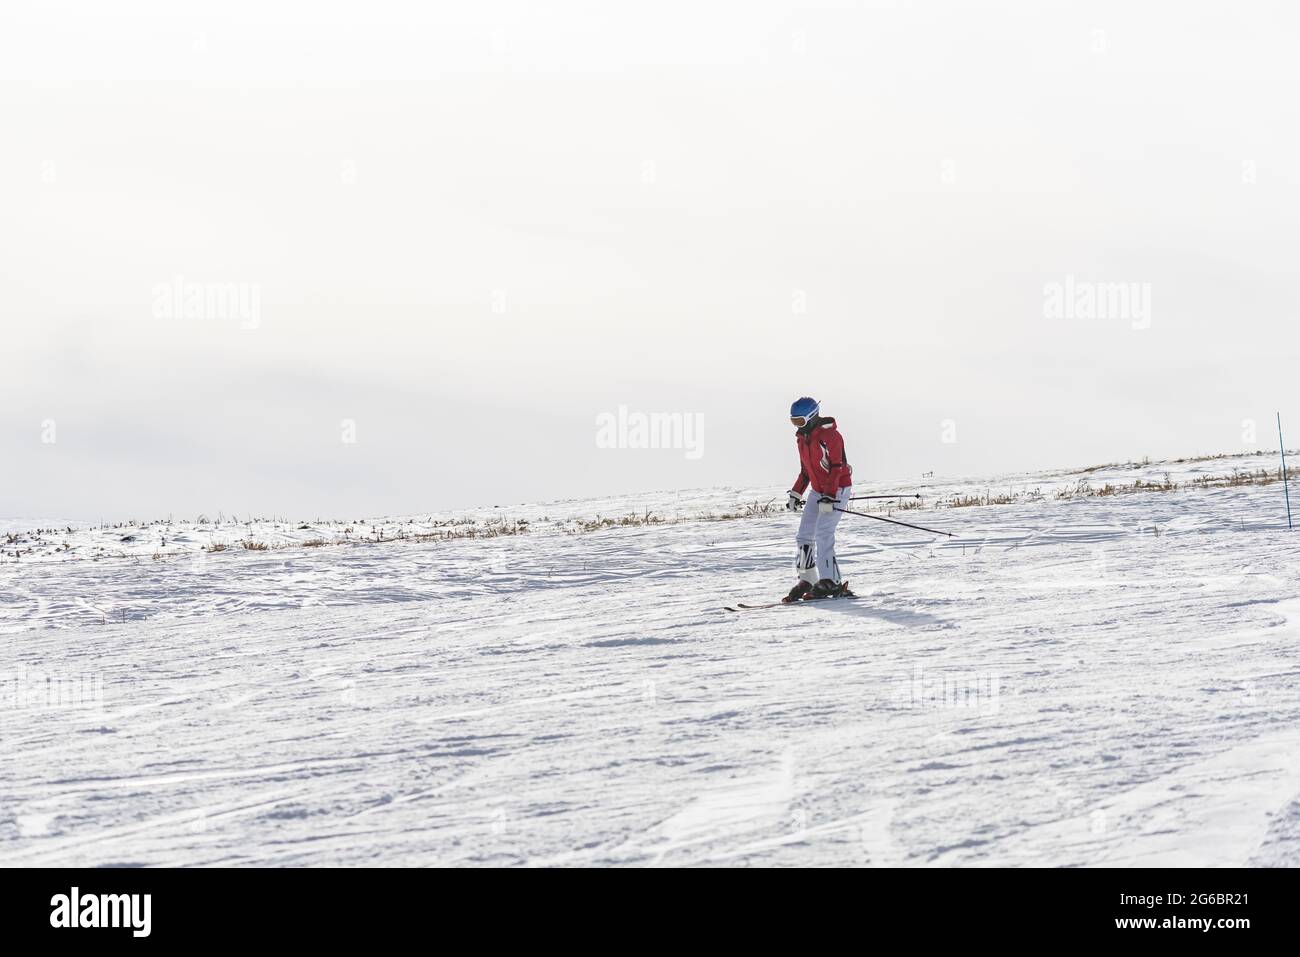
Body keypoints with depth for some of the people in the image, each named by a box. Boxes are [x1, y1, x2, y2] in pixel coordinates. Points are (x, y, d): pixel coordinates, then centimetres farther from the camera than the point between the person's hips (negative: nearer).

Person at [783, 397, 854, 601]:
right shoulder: (802, 438, 10)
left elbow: (836, 468, -21)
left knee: (823, 534, -18)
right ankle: (806, 580, 5)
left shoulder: (829, 435, -17)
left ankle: (830, 582, -16)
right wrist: (795, 494, 14)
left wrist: (828, 497, -27)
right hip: (818, 491, 9)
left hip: (837, 489, -9)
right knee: (804, 536, 1)